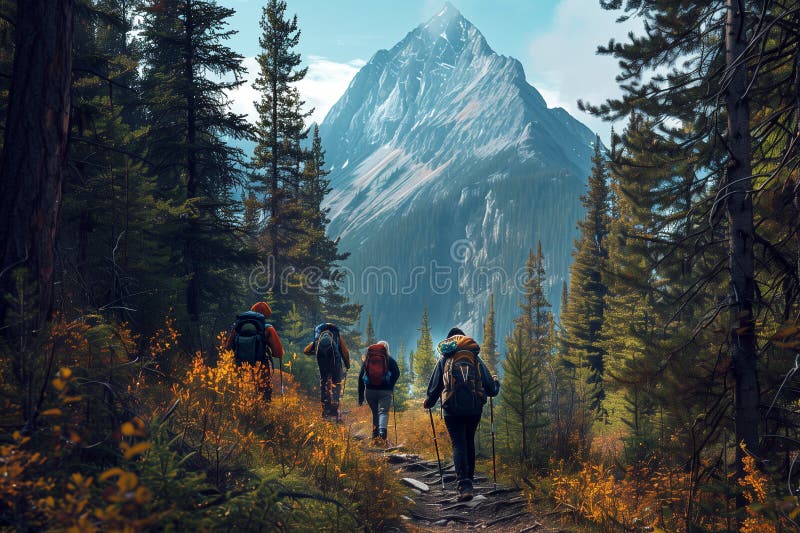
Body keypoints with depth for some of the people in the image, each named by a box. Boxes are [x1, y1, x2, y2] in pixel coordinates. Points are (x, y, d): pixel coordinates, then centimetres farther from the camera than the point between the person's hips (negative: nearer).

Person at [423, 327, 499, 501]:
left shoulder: (443, 360, 9)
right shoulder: (475, 359, 13)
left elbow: (433, 388, 7)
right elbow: (492, 389, 12)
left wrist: (428, 403, 26)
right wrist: (496, 382, 35)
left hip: (452, 408, -2)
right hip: (474, 408, 2)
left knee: (458, 444, -2)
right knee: (469, 442, 19)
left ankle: (464, 485, -17)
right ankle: (469, 478, 29)